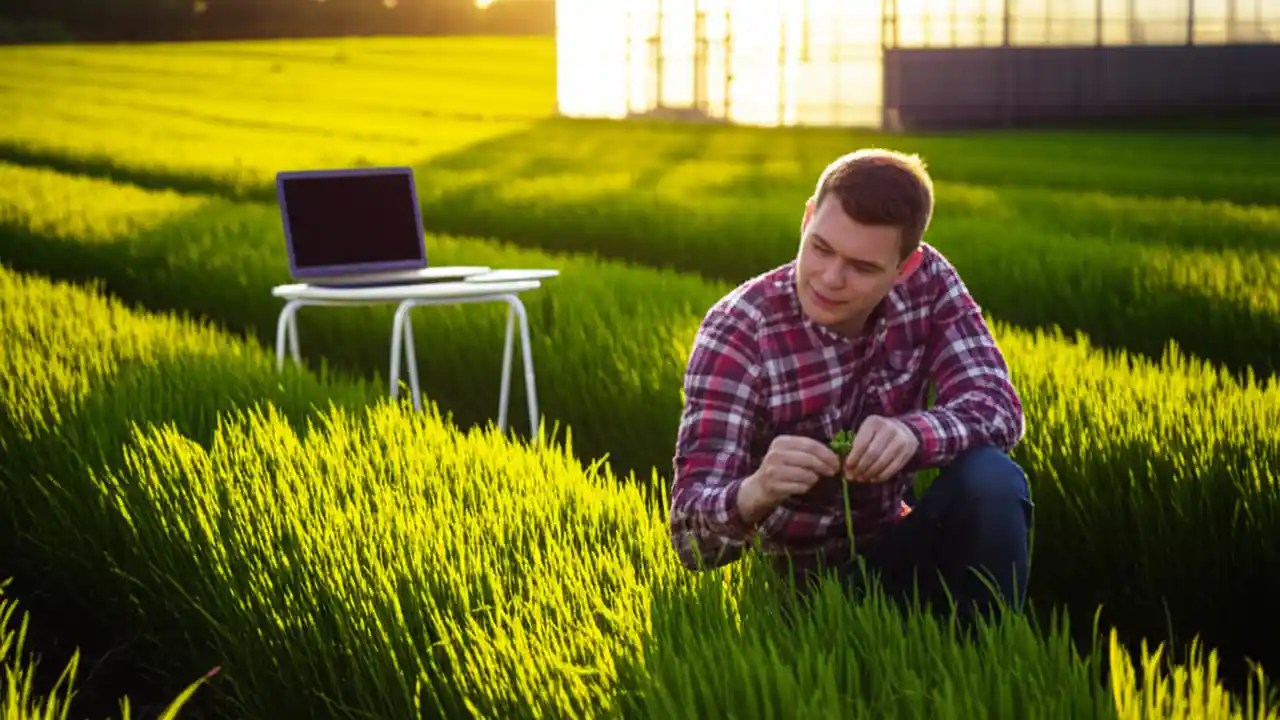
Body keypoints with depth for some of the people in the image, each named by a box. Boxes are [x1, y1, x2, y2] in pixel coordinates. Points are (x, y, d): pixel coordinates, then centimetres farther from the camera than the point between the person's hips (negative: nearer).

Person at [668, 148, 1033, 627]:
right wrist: (754, 495, -51)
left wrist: (912, 434, -41)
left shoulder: (928, 282, -8)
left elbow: (999, 406, -19)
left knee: (990, 477, -25)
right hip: (803, 579, -4)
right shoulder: (736, 331, -20)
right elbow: (692, 534, -26)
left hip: (897, 552, 4)